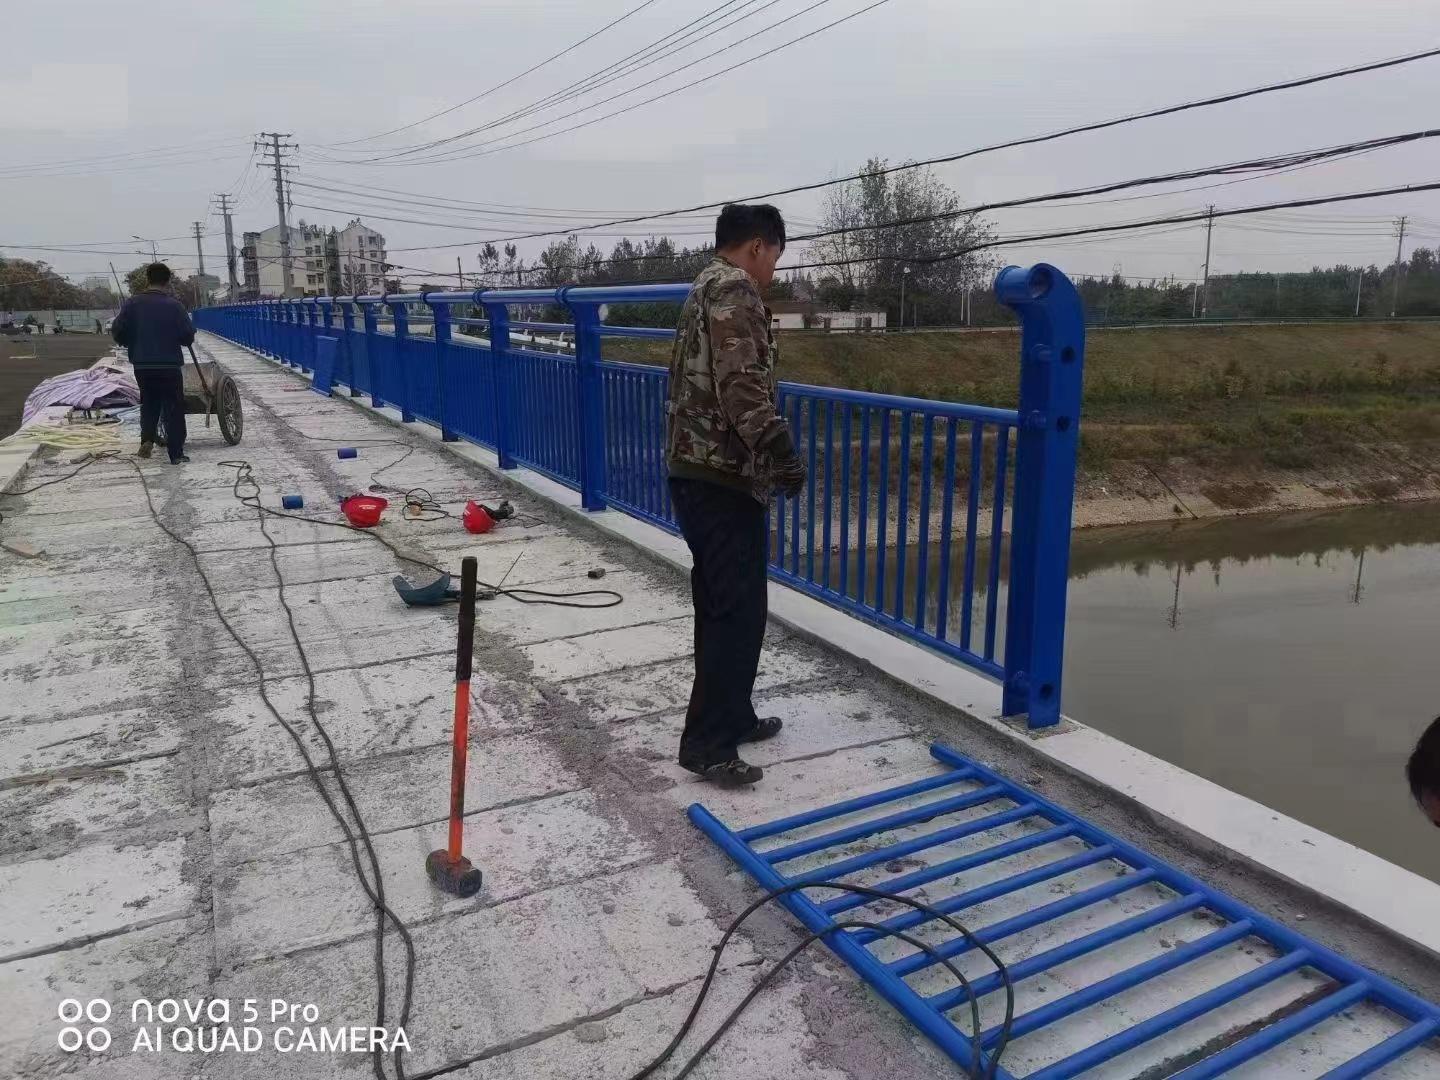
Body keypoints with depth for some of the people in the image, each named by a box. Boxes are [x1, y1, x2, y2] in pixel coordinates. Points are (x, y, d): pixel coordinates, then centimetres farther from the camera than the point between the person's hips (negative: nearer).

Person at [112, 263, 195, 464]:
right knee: (173, 408, 5)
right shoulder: (174, 305, -9)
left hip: (141, 365, 3)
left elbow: (117, 332, -2)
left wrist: (132, 344, 18)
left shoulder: (132, 304, -2)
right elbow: (188, 336, -9)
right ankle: (176, 453, 4)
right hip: (169, 365, -3)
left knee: (149, 403, 21)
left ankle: (147, 439, 1)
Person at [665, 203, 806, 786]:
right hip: (721, 477, -11)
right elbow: (741, 381, -25)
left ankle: (732, 715, 28)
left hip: (695, 471, 11)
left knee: (718, 604, 17)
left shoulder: (705, 288, 22)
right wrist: (779, 448, -26)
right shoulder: (733, 289, -11)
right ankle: (708, 743, 0)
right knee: (739, 610, -7)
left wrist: (763, 449, 33)